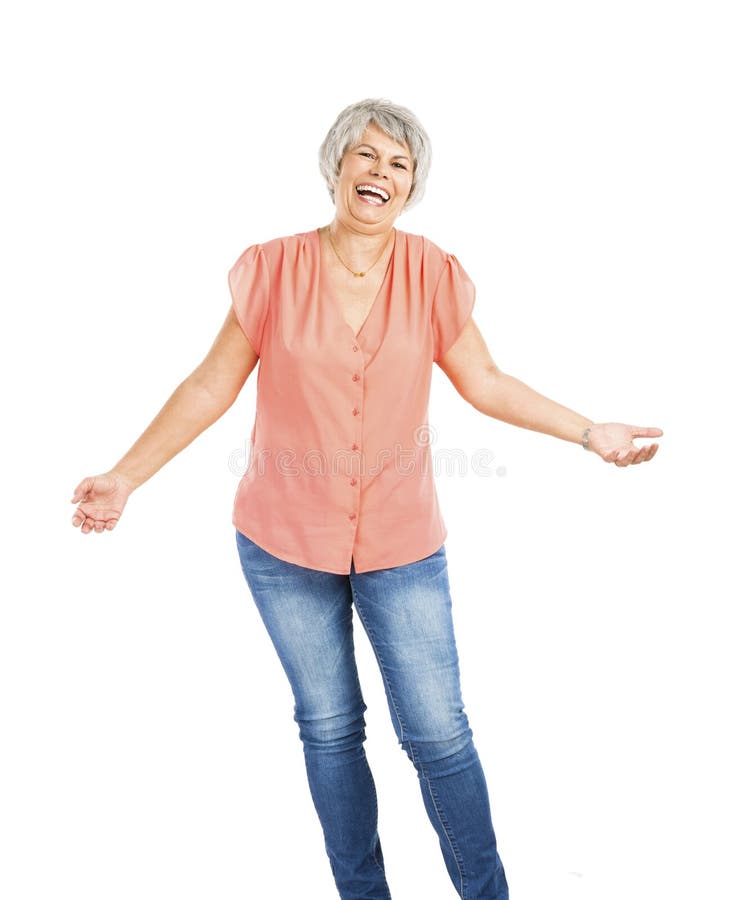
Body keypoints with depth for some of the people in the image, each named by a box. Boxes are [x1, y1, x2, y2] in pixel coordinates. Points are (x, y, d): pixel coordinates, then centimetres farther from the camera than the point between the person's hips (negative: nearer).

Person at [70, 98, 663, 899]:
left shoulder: (434, 275, -4)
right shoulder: (273, 270, -6)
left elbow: (485, 384, 2)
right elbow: (213, 385, -3)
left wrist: (591, 434, -2)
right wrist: (127, 474, -5)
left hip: (401, 543, 0)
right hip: (284, 541, 1)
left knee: (438, 733, 4)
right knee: (328, 728, 15)